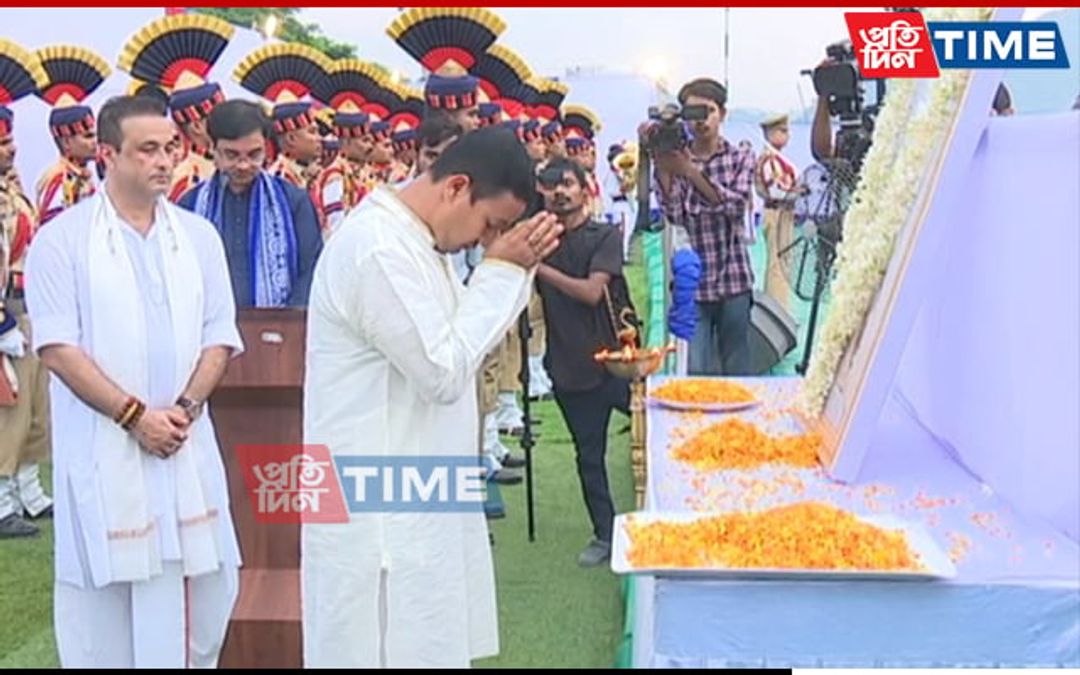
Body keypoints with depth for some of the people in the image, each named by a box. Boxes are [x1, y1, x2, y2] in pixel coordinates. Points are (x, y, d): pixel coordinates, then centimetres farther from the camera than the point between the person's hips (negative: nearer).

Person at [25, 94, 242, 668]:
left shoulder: (198, 236, 9)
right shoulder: (62, 239, -3)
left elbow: (219, 338, 6)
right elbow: (58, 347, -9)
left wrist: (185, 407, -9)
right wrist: (135, 414, -15)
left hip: (185, 443, 4)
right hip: (101, 447, -3)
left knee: (199, 586, 6)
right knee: (103, 593, 3)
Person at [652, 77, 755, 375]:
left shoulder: (741, 157, 8)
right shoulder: (675, 159, 6)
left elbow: (734, 205, -10)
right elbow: (673, 213, -9)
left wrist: (691, 171, -20)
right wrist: (662, 167, -20)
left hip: (733, 279, 1)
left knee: (737, 370, 7)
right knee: (697, 372, -5)